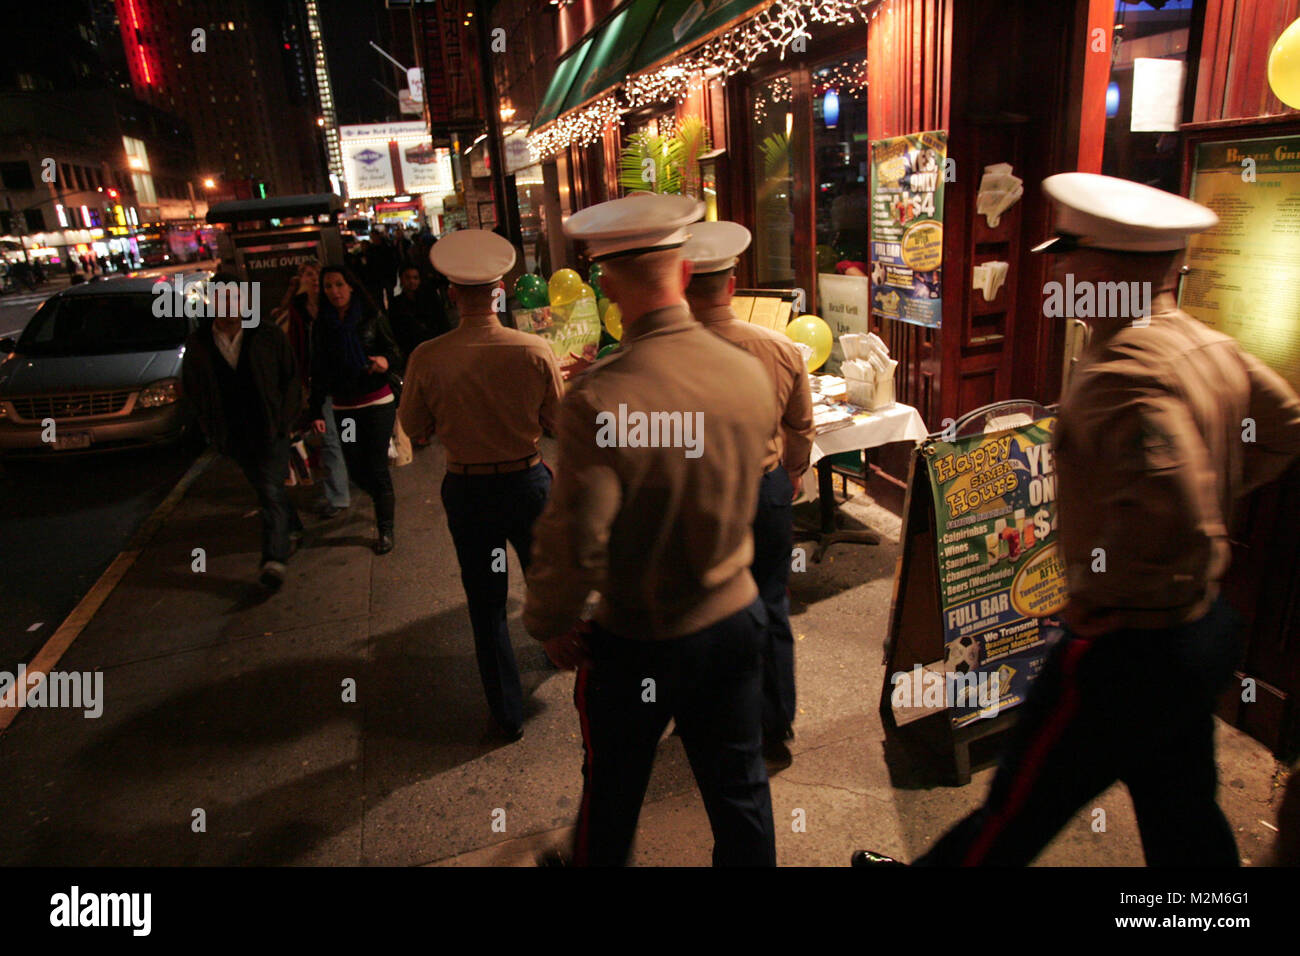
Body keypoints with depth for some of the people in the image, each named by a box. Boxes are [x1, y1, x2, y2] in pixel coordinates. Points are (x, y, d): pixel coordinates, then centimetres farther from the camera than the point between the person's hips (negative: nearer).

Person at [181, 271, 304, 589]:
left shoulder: (268, 336, -4)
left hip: (270, 429, -3)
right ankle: (292, 529, 40)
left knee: (271, 491, -10)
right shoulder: (197, 344, 1)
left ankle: (274, 558, -10)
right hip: (234, 435, 3)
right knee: (265, 489, 17)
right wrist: (213, 428, 4)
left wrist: (284, 419, -4)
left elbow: (292, 378, 3)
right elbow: (191, 388, 12)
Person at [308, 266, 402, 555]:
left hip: (377, 402, -3)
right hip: (344, 408, 3)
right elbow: (319, 372, 7)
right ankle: (385, 501, 36)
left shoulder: (372, 318, -2)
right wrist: (316, 412, 3)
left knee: (377, 466, -5)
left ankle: (386, 529, 8)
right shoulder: (321, 326, 5)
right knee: (356, 469, 6)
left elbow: (394, 350, 2)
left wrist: (386, 360, -22)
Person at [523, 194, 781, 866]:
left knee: (612, 797, 22)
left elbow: (576, 539, -24)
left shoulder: (598, 398, -27)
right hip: (735, 617, 4)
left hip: (636, 640, -4)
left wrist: (549, 622, -8)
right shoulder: (750, 375, -9)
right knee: (740, 790, 22)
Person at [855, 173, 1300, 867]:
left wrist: (1099, 597, -21)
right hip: (1205, 629, 9)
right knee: (1185, 822, 26)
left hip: (1126, 648, -9)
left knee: (1013, 817, 11)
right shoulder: (1216, 349, 3)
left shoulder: (1121, 375, -27)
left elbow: (1173, 518, -37)